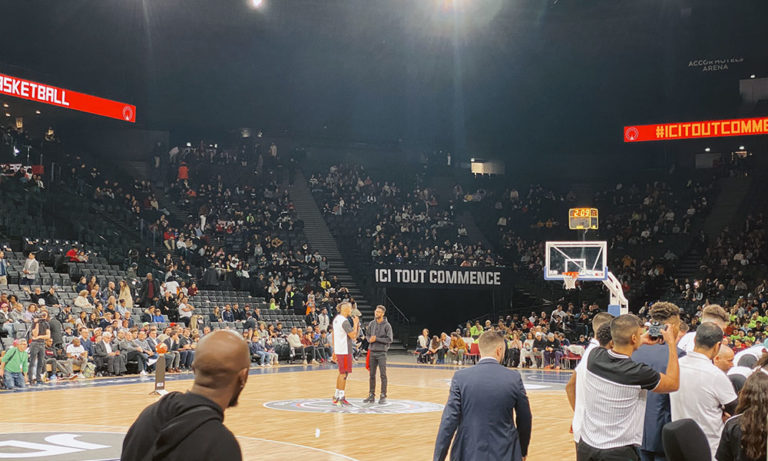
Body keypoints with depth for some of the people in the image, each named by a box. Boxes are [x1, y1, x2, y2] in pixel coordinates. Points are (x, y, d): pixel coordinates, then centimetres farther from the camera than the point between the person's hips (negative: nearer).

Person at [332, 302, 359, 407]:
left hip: (338, 350, 10)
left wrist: (334, 351, 23)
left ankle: (337, 396, 22)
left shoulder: (336, 319, 13)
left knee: (342, 373, 17)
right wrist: (355, 324, -9)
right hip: (345, 351, -10)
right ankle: (340, 399, -4)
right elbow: (353, 336, -20)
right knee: (344, 374, -6)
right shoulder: (344, 321, -17)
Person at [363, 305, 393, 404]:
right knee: (372, 375, 9)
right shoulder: (372, 323, 7)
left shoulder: (387, 325, -7)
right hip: (372, 352, 5)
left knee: (383, 375, -2)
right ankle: (371, 395, 16)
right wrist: (369, 339, -6)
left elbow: (389, 340, -11)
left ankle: (383, 396, 2)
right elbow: (367, 335, 16)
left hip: (382, 353, -5)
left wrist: (377, 339, -16)